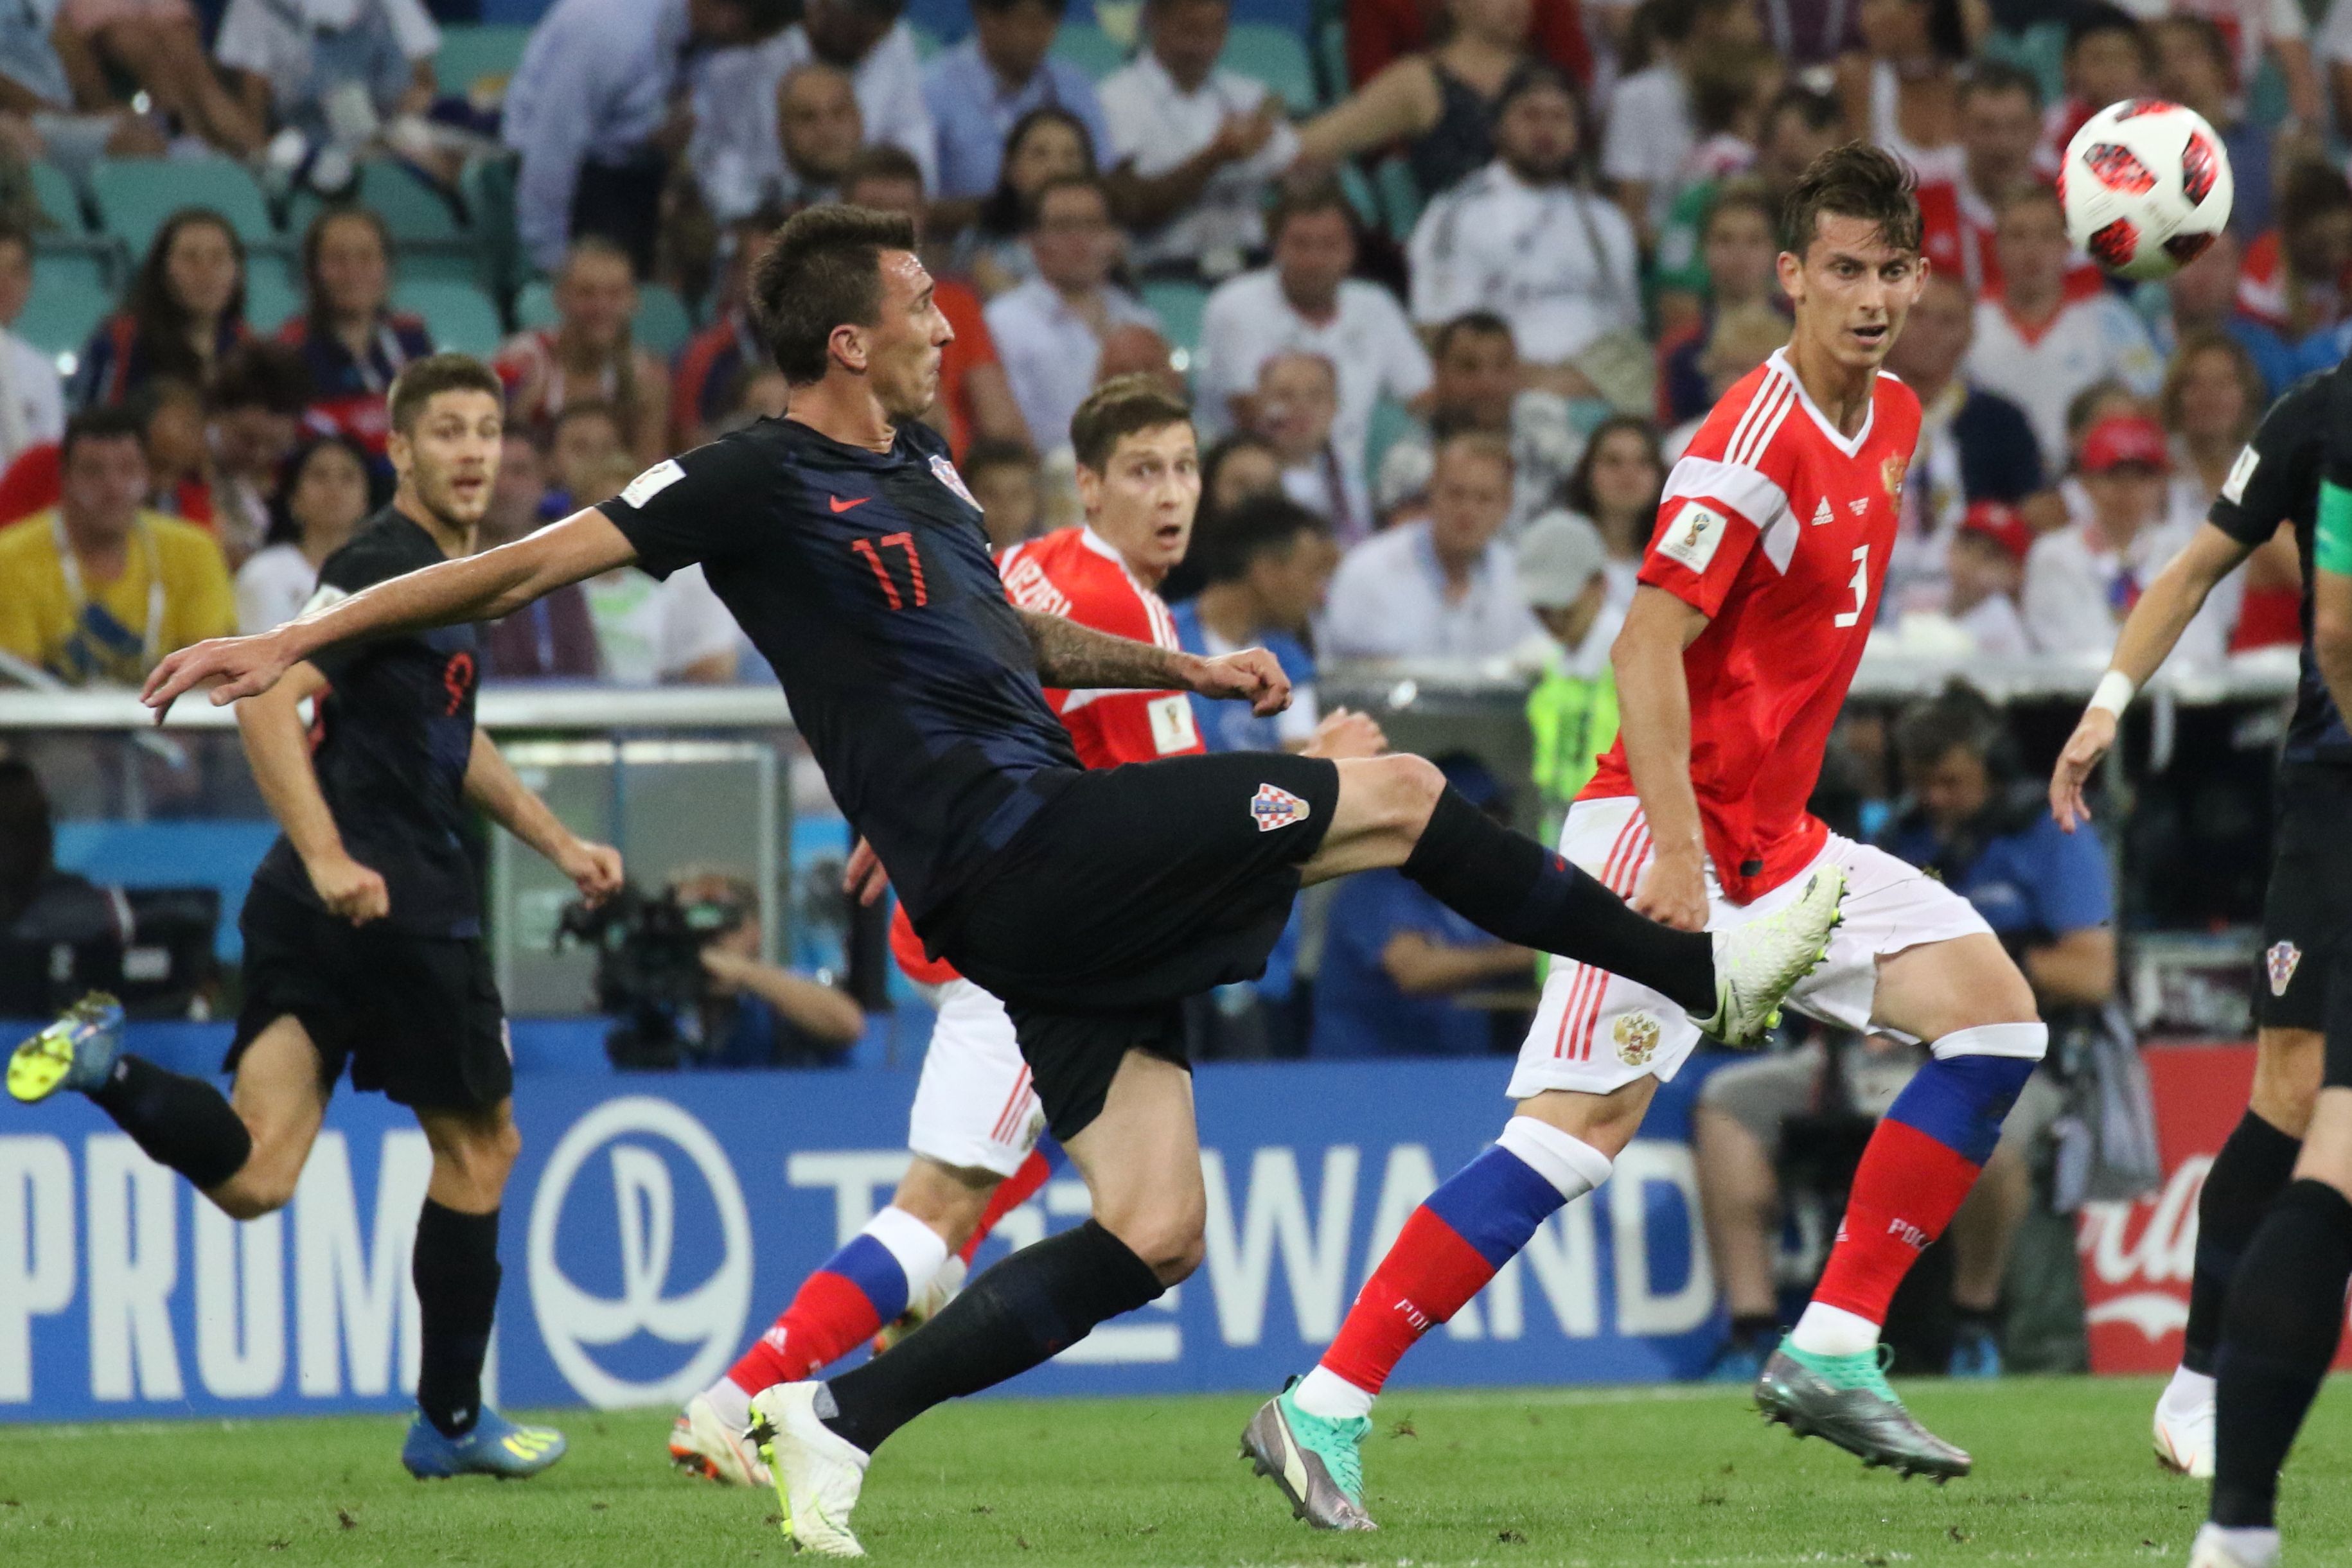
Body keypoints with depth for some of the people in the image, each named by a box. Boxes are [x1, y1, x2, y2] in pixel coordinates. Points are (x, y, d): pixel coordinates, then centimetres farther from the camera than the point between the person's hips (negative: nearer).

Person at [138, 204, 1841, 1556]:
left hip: (1069, 878, 9)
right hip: (1014, 854, -9)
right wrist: (291, 641, -11)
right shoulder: (758, 481, -9)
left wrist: (1188, 667, 23)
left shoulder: (923, 471, 18)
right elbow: (527, 563, -8)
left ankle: (840, 1418, 3)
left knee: (1153, 1235, 3)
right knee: (1395, 794, -6)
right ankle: (1705, 969, 11)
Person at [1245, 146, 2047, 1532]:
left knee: (1995, 1018, 1)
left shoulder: (1893, 420, 10)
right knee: (1586, 1125, -17)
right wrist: (1675, 847, -28)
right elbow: (1647, 646, -22)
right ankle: (1324, 1411, -15)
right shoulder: (1755, 443, -17)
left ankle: (1832, 1354, 1)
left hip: (1778, 839, 9)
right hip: (1673, 832, -9)